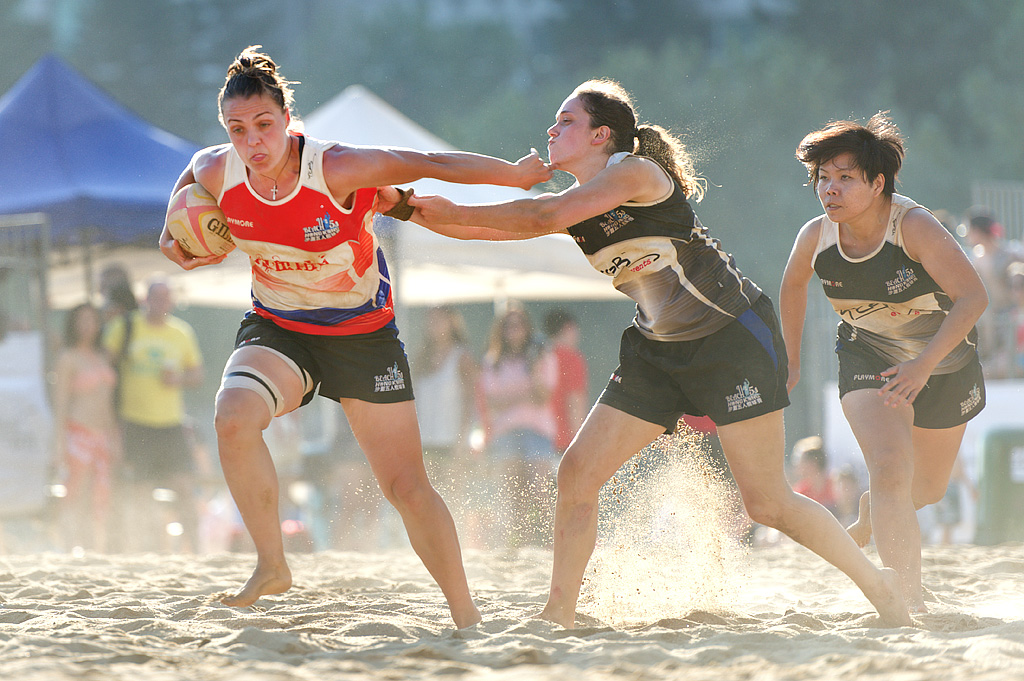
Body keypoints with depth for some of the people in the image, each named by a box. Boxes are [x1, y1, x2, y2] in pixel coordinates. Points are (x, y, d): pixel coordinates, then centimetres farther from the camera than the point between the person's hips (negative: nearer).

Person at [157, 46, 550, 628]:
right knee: (234, 419, -29)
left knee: (406, 485, -1)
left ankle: (467, 615, 16)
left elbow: (430, 163, -19)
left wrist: (518, 174, -13)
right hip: (277, 329, 3)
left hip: (363, 332, -2)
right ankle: (272, 566, -13)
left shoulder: (337, 170, -28)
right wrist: (173, 235, 0)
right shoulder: (216, 172, -15)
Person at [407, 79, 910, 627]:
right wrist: (422, 213, -10)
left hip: (733, 337, -8)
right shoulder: (576, 204, 9)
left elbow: (545, 216, -25)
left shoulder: (634, 171, -16)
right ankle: (558, 616, 7)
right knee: (576, 475, -3)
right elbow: (502, 227, 4)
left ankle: (877, 585, 9)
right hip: (659, 350, 8)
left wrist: (455, 213, -21)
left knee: (768, 504, -8)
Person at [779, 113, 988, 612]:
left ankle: (868, 518, 51)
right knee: (890, 472, -23)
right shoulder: (816, 238, -16)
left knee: (927, 488, 18)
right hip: (868, 360, 1)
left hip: (945, 360, -1)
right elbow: (793, 286, 8)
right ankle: (909, 606, -24)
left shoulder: (914, 226, -30)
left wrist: (924, 363, -41)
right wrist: (791, 361, 14)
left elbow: (972, 297, -33)